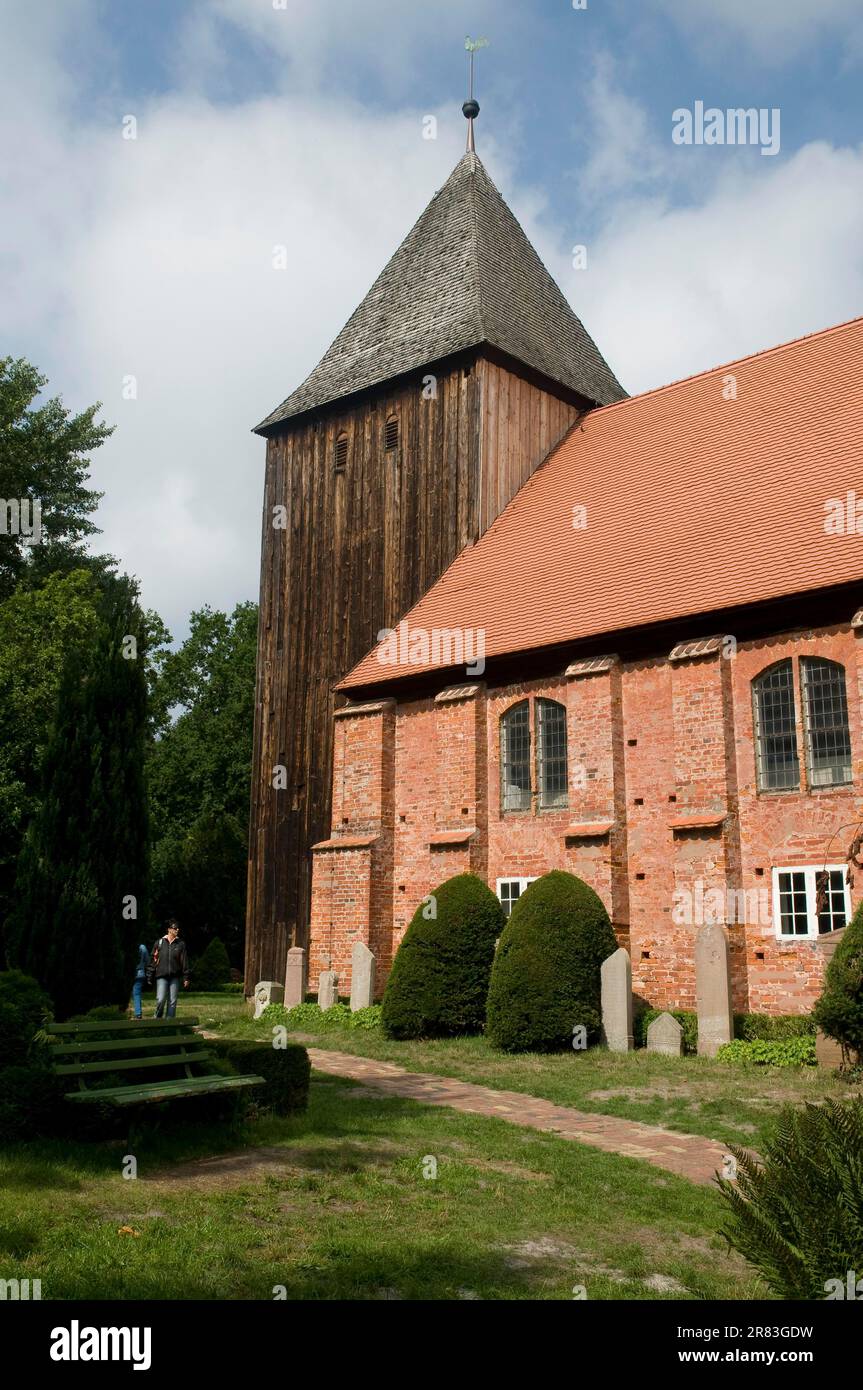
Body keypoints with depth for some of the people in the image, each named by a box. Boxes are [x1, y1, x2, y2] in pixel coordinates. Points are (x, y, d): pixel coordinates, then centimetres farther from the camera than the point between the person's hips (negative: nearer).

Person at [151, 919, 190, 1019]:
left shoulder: (181, 944, 6)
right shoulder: (160, 942, 5)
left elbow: (184, 962, 5)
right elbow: (153, 960, 6)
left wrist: (186, 978, 1)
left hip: (175, 977, 1)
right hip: (162, 976, -1)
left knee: (172, 1002, 1)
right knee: (161, 1000, -10)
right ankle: (158, 1018, 14)